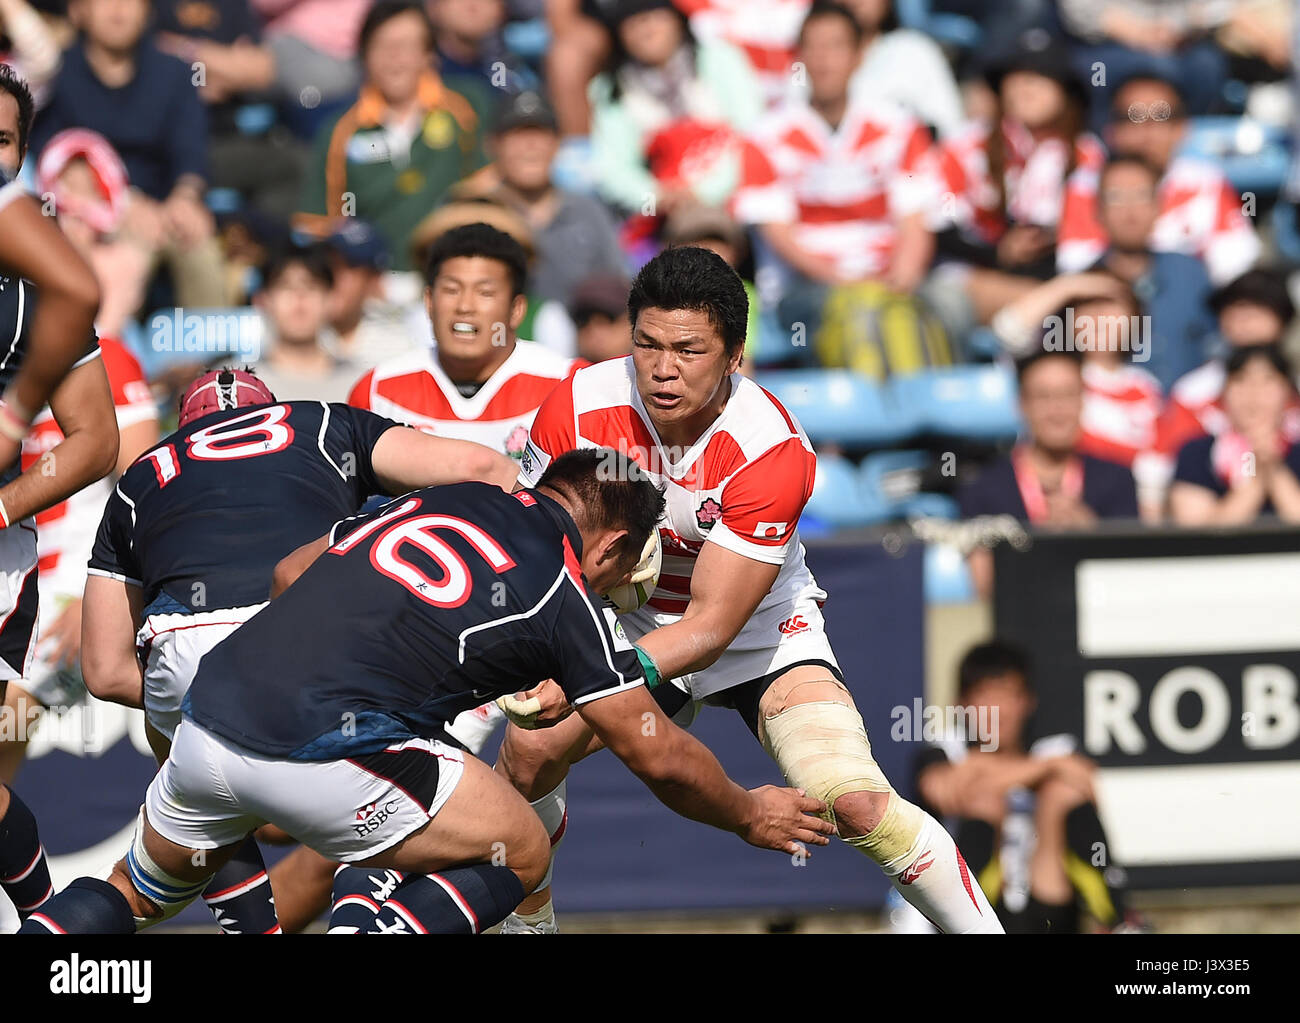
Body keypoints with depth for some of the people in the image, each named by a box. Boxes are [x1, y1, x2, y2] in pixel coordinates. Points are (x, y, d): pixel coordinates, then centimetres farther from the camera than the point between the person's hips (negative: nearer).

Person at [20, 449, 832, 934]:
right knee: (518, 854, 12)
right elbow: (658, 756, 10)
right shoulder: (566, 595, 4)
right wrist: (748, 816, 27)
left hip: (212, 704, 6)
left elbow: (290, 574, 29)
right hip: (323, 751, -6)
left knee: (140, 888, 32)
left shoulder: (435, 502, 19)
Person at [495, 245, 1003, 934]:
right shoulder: (580, 406, -20)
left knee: (855, 803, -25)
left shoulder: (774, 450, -30)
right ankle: (529, 924, 9)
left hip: (761, 630, -3)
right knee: (525, 753, -18)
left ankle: (983, 931, -8)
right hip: (630, 622, 4)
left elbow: (713, 622, -30)